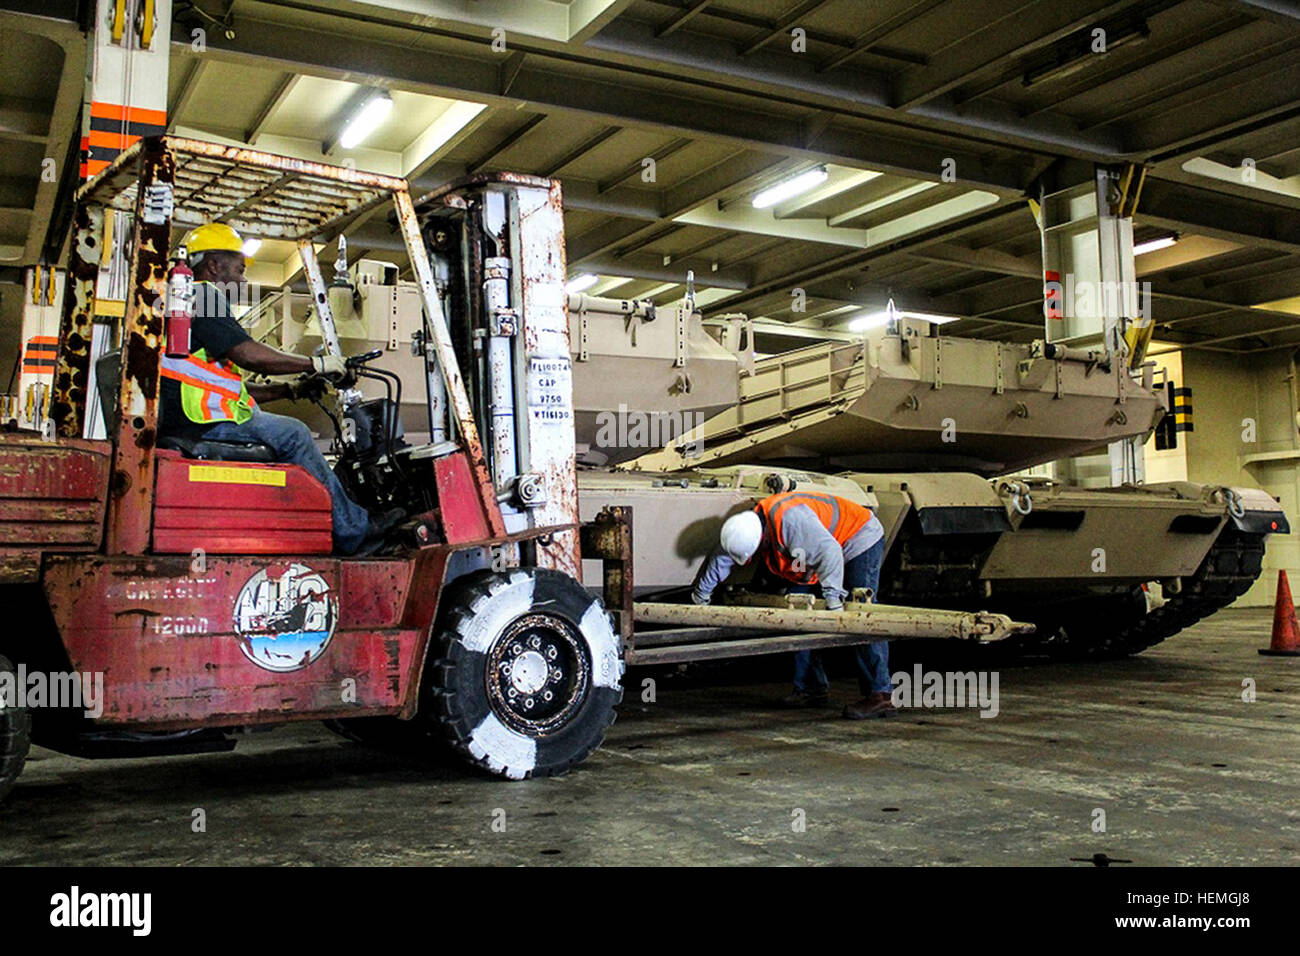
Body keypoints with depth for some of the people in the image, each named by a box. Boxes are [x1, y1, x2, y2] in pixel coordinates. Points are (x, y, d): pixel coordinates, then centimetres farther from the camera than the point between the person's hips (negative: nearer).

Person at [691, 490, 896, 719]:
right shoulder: (754, 523, -8)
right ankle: (812, 689, 10)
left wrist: (832, 595, -50)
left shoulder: (788, 519, -37)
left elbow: (828, 551, -42)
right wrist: (701, 592, 20)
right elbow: (720, 557, 8)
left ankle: (881, 696, -20)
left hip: (860, 540, -9)